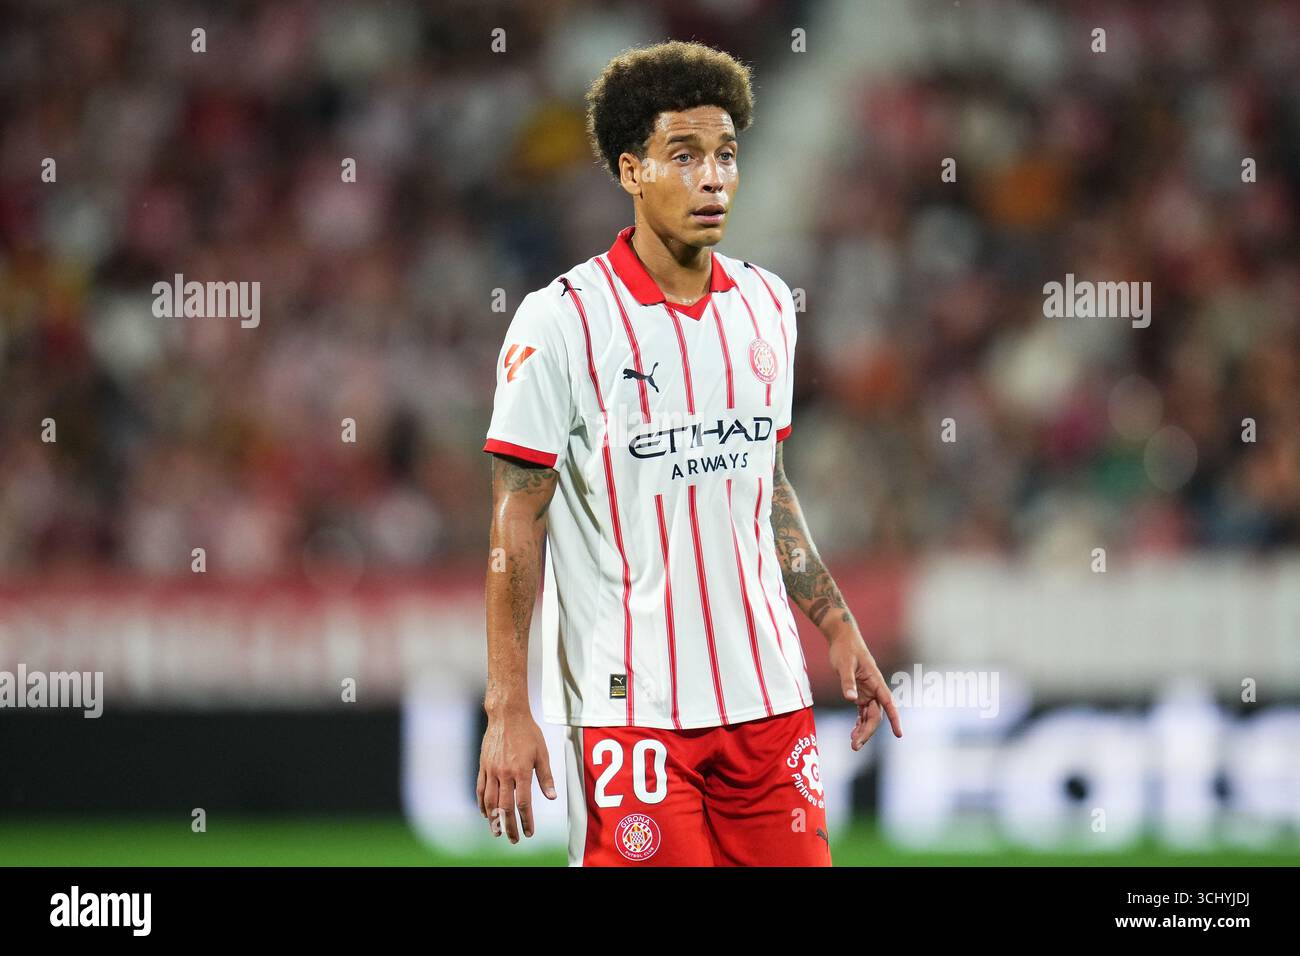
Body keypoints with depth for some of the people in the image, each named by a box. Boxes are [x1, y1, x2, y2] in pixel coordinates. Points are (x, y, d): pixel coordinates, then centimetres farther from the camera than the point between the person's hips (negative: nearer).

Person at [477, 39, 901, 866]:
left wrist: (839, 627, 15)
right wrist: (507, 708, -11)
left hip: (768, 694, 5)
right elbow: (518, 520, -7)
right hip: (627, 700, -5)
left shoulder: (767, 305, 10)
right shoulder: (563, 320, -8)